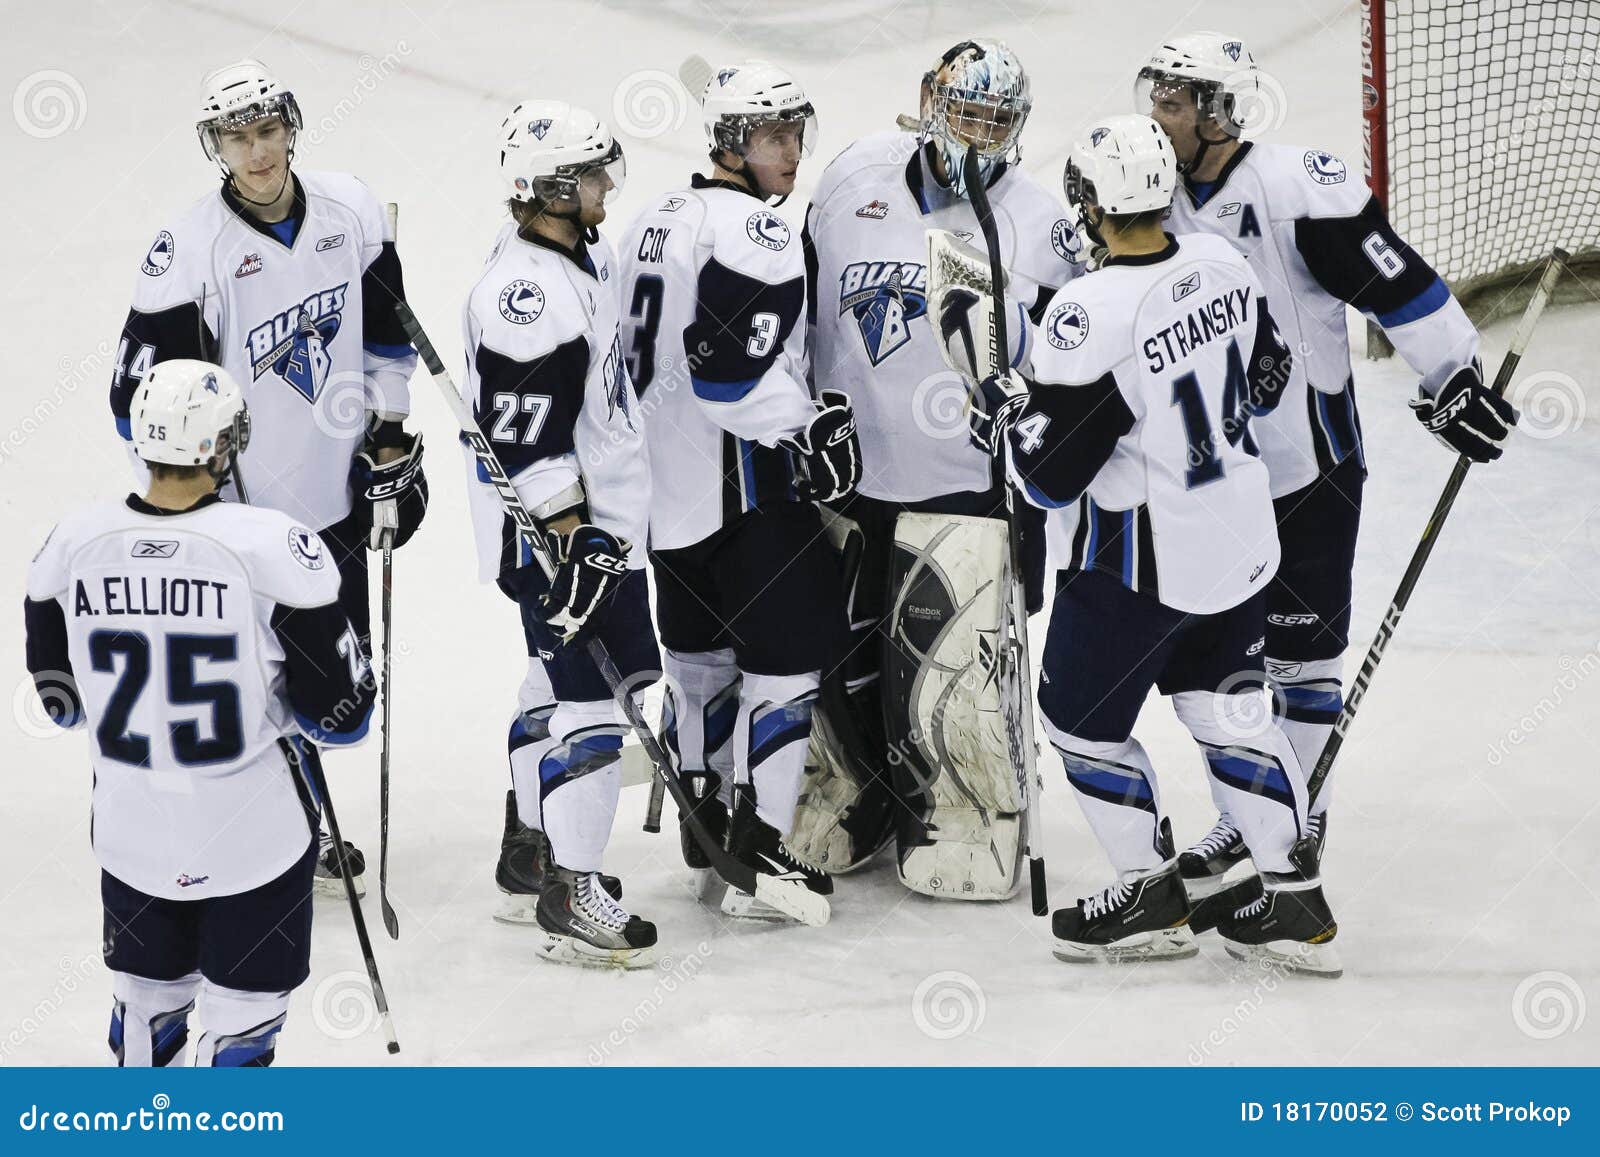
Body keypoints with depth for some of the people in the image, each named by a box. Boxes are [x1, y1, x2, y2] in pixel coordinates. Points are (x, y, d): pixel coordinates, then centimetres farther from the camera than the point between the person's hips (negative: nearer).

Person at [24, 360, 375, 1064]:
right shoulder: (272, 546, -21)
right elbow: (340, 715, -15)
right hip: (255, 832, -4)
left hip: (130, 831, 4)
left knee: (145, 999, 23)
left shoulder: (73, 545, -10)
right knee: (243, 1012, 12)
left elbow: (64, 702, 5)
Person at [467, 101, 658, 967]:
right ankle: (570, 900, -2)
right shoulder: (525, 293, -25)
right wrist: (572, 541, -26)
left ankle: (529, 859, 34)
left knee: (559, 680, 20)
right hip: (554, 526, -11)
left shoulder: (582, 253, 8)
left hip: (600, 511, 11)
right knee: (590, 696, -8)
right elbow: (526, 438, -27)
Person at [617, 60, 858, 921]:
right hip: (744, 484, -9)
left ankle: (703, 833, 30)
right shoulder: (751, 231, -17)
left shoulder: (656, 221, 14)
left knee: (700, 651, 19)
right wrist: (809, 426, -15)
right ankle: (758, 861, -5)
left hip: (667, 484, 9)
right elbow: (734, 373, -26)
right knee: (788, 651, -3)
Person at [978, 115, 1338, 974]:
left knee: (1079, 716, 13)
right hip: (1244, 539, 7)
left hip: (1143, 562, -7)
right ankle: (1296, 904, 21)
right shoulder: (1221, 265, -4)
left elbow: (1050, 477, -21)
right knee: (1228, 707, 19)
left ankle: (1151, 901, 22)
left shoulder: (1091, 314, -26)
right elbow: (1264, 383, 13)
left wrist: (1004, 410, -3)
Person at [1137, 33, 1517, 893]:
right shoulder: (1165, 201, 4)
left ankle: (1300, 816, 19)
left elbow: (1397, 284, -19)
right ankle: (1244, 815, 28)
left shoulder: (1298, 189, -19)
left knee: (1300, 644, 4)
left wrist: (1454, 379, -21)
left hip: (1307, 467, -7)